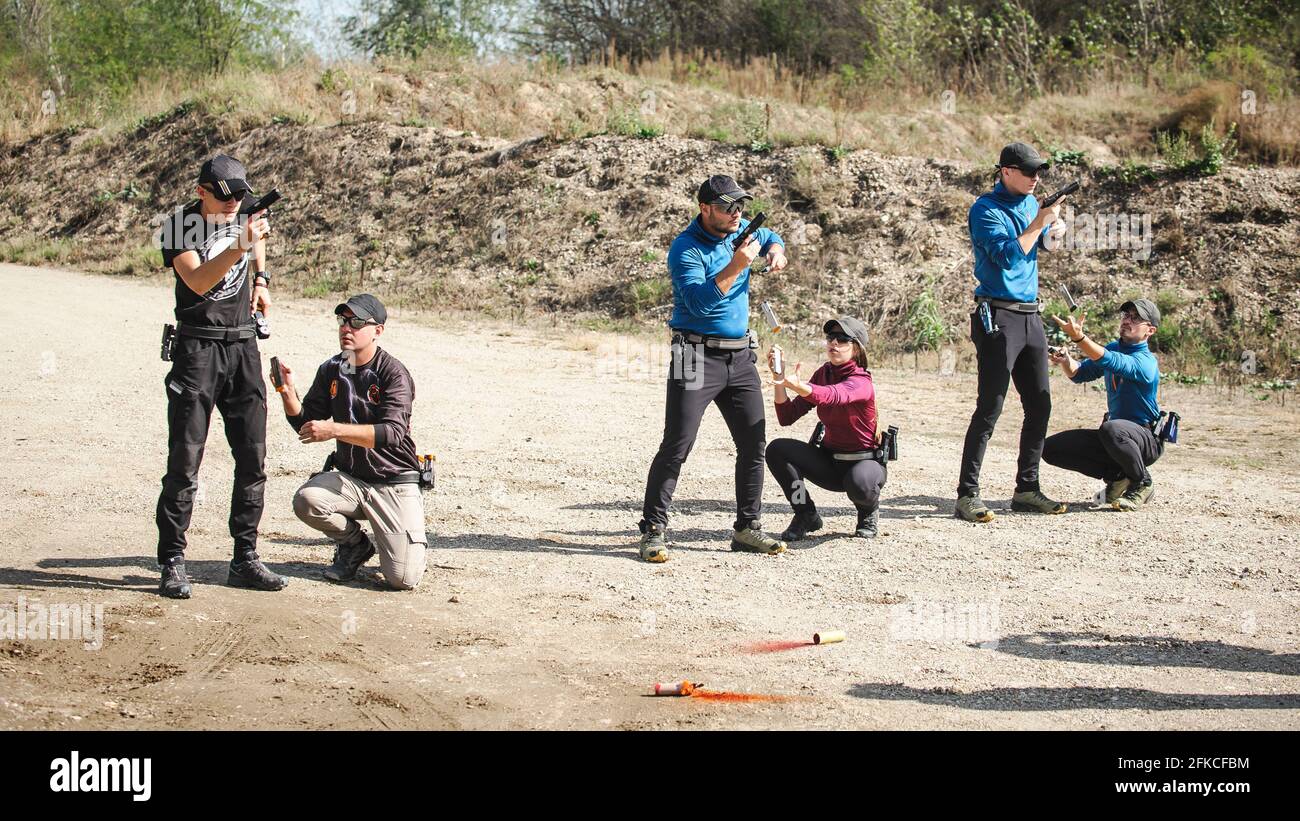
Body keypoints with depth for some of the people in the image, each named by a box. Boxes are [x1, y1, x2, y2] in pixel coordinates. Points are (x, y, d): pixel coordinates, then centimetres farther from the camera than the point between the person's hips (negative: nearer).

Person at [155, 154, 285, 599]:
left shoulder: (245, 212, 6)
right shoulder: (178, 227, -11)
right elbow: (197, 281, -28)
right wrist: (239, 246, -40)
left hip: (242, 347, 5)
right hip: (197, 349, -5)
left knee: (253, 458, 5)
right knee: (185, 460, -6)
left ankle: (245, 560, 12)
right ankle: (173, 564, 0)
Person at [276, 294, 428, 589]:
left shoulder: (394, 374, -14)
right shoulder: (331, 370, 4)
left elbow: (393, 433, -27)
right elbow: (304, 424, 5)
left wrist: (334, 429, -35)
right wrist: (288, 393, -14)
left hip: (394, 483, -5)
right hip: (349, 478, 5)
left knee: (403, 579, -17)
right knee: (306, 499, -28)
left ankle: (412, 539, 21)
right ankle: (355, 544, 3)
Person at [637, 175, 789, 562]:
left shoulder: (740, 229, 6)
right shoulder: (685, 249, -15)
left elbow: (770, 236, 28)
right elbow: (700, 301, -27)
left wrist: (776, 250, 5)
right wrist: (735, 266, -34)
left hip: (741, 356, 7)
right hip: (697, 356, -7)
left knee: (754, 446, 7)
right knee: (676, 447, -10)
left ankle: (746, 529, 17)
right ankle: (653, 531, -5)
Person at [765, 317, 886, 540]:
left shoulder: (861, 382, -21)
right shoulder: (824, 374, -1)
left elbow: (831, 396, -46)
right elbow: (787, 417, -8)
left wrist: (797, 385, -65)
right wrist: (779, 378, -23)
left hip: (865, 461, -5)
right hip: (829, 459, 5)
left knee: (859, 484, -40)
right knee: (777, 449, -18)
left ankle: (869, 512, -1)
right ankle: (806, 516, -1)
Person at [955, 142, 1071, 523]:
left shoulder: (1029, 203, 14)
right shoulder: (986, 209, -9)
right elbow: (1007, 256, -21)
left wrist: (1054, 229, 8)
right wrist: (1039, 222, -17)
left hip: (1031, 316, 8)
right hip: (998, 317, -8)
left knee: (1040, 406, 8)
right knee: (990, 408, -11)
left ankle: (1027, 489, 16)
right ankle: (967, 494, -10)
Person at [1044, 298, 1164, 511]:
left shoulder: (1145, 362, -20)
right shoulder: (1113, 348, 7)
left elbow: (1111, 362, -37)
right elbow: (1080, 373, 11)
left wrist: (1079, 337, -52)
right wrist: (1066, 362, -13)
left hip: (1148, 440, -7)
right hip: (1118, 437, 7)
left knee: (1111, 429, -41)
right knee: (1051, 448, -6)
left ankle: (1143, 484, -14)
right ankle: (1117, 476, 4)